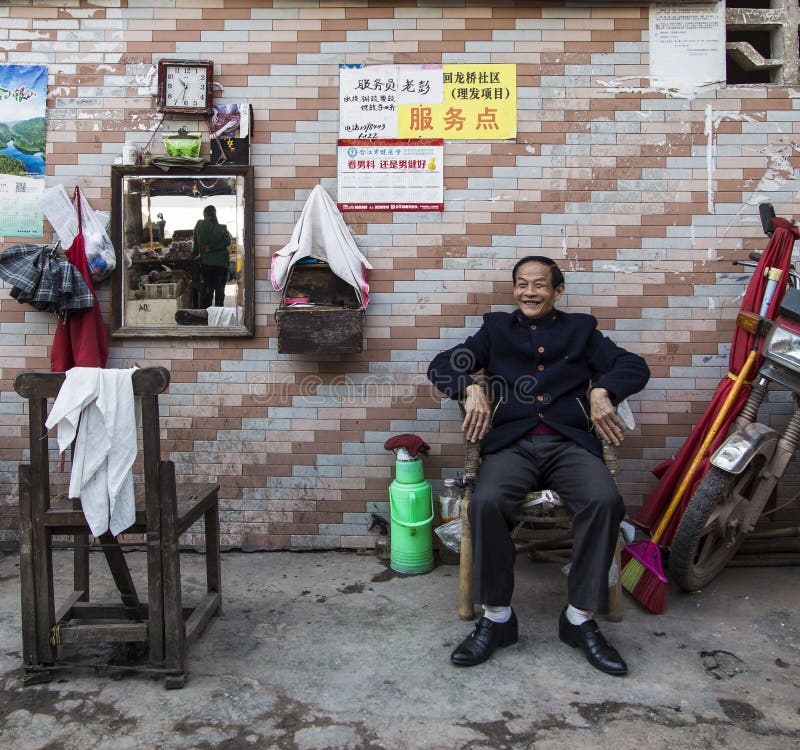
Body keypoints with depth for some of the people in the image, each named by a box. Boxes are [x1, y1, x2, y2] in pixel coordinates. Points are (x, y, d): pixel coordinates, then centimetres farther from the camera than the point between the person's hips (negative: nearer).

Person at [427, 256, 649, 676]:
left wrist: (602, 390, -10)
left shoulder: (580, 329, 23)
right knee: (486, 503, -31)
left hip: (571, 442, 1)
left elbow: (634, 366, 12)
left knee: (605, 501, -30)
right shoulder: (496, 329, 24)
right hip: (512, 443, 0)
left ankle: (580, 618, -15)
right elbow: (442, 365, 13)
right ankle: (496, 618, -14)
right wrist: (471, 389, -9)